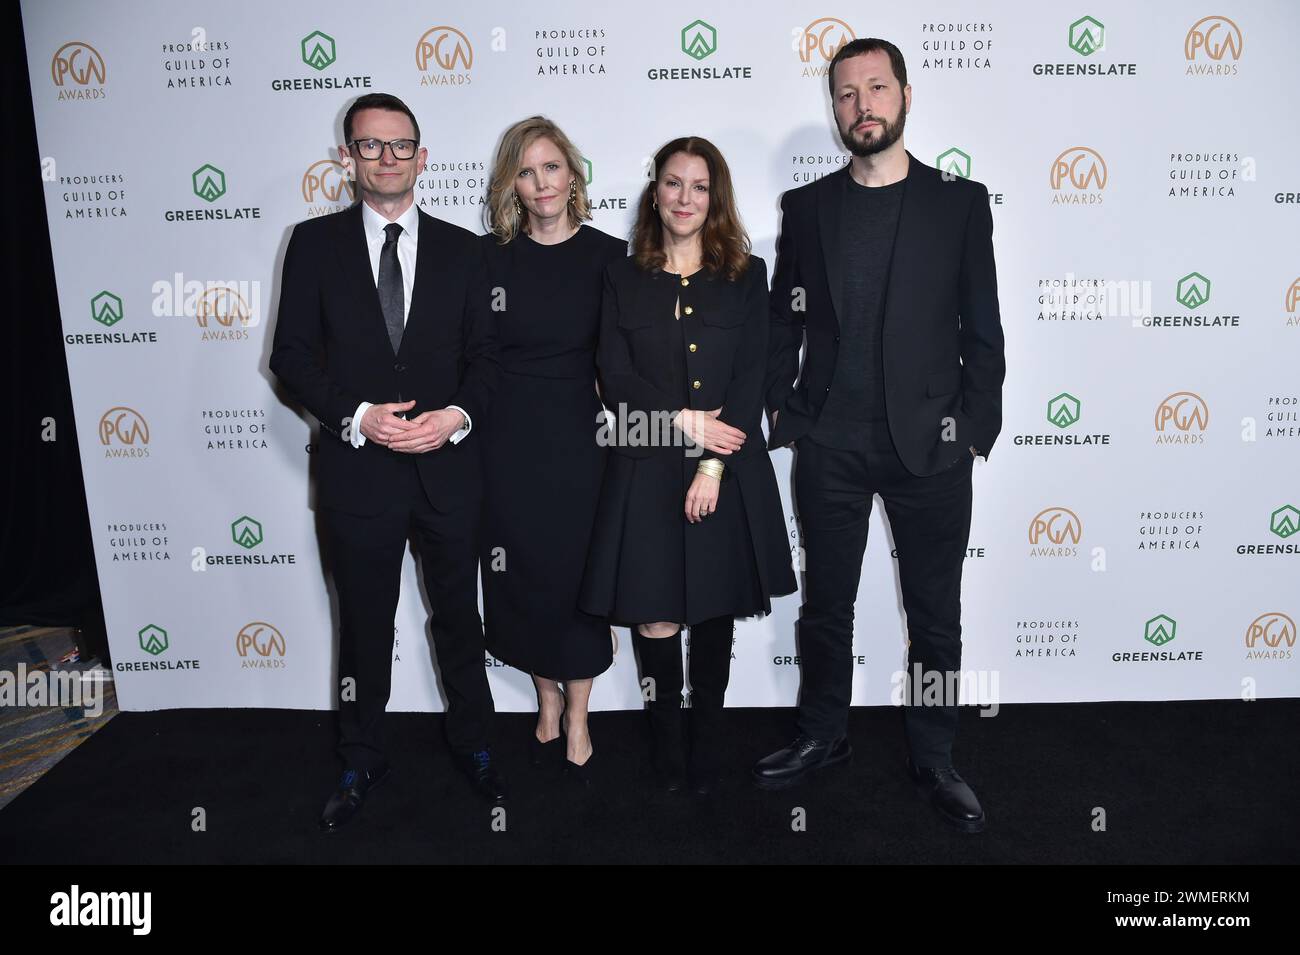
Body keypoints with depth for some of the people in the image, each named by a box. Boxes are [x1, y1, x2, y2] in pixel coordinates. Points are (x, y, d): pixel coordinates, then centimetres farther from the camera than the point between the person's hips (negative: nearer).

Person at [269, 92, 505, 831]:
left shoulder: (461, 248, 6)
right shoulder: (316, 242, 2)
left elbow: (485, 353, 4)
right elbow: (293, 354, -2)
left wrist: (458, 415, -14)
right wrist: (357, 416, -16)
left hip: (449, 468, 1)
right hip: (358, 468, -1)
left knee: (459, 617, 14)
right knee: (365, 626, 13)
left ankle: (473, 746, 34)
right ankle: (363, 762, 33)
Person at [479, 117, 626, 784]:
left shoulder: (608, 255, -1)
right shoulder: (488, 256, 2)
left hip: (578, 435, -1)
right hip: (508, 439, 1)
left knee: (578, 575, 6)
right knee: (522, 577, 10)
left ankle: (577, 720, 24)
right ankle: (547, 701, 32)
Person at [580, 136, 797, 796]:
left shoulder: (746, 276, 7)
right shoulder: (624, 279, 9)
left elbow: (751, 379, -2)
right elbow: (615, 376, 0)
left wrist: (713, 465, -11)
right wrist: (685, 421, -13)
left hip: (728, 473, 0)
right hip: (647, 470, 0)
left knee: (715, 613, 8)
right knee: (655, 617, -1)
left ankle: (706, 752, 25)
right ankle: (666, 744, 21)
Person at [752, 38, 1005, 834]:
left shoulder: (961, 203, 3)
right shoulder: (806, 207, 7)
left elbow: (983, 331, 3)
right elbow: (784, 324, 8)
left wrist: (976, 431, -3)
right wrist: (777, 420, 1)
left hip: (929, 444, -1)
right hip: (829, 446, 1)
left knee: (936, 615, 9)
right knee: (826, 603, 12)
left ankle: (934, 760, 27)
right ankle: (824, 737, 31)